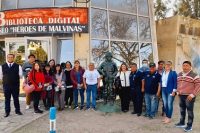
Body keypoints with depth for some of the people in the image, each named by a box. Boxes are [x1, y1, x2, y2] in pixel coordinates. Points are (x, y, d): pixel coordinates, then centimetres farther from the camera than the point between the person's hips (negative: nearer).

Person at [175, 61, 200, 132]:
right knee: (182, 110, 17)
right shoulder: (179, 75, 10)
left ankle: (189, 126, 12)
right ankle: (182, 123, 31)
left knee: (189, 111, 1)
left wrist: (192, 94, -18)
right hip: (181, 96, 7)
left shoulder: (194, 75, -13)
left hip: (189, 96, -7)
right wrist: (177, 91, 12)